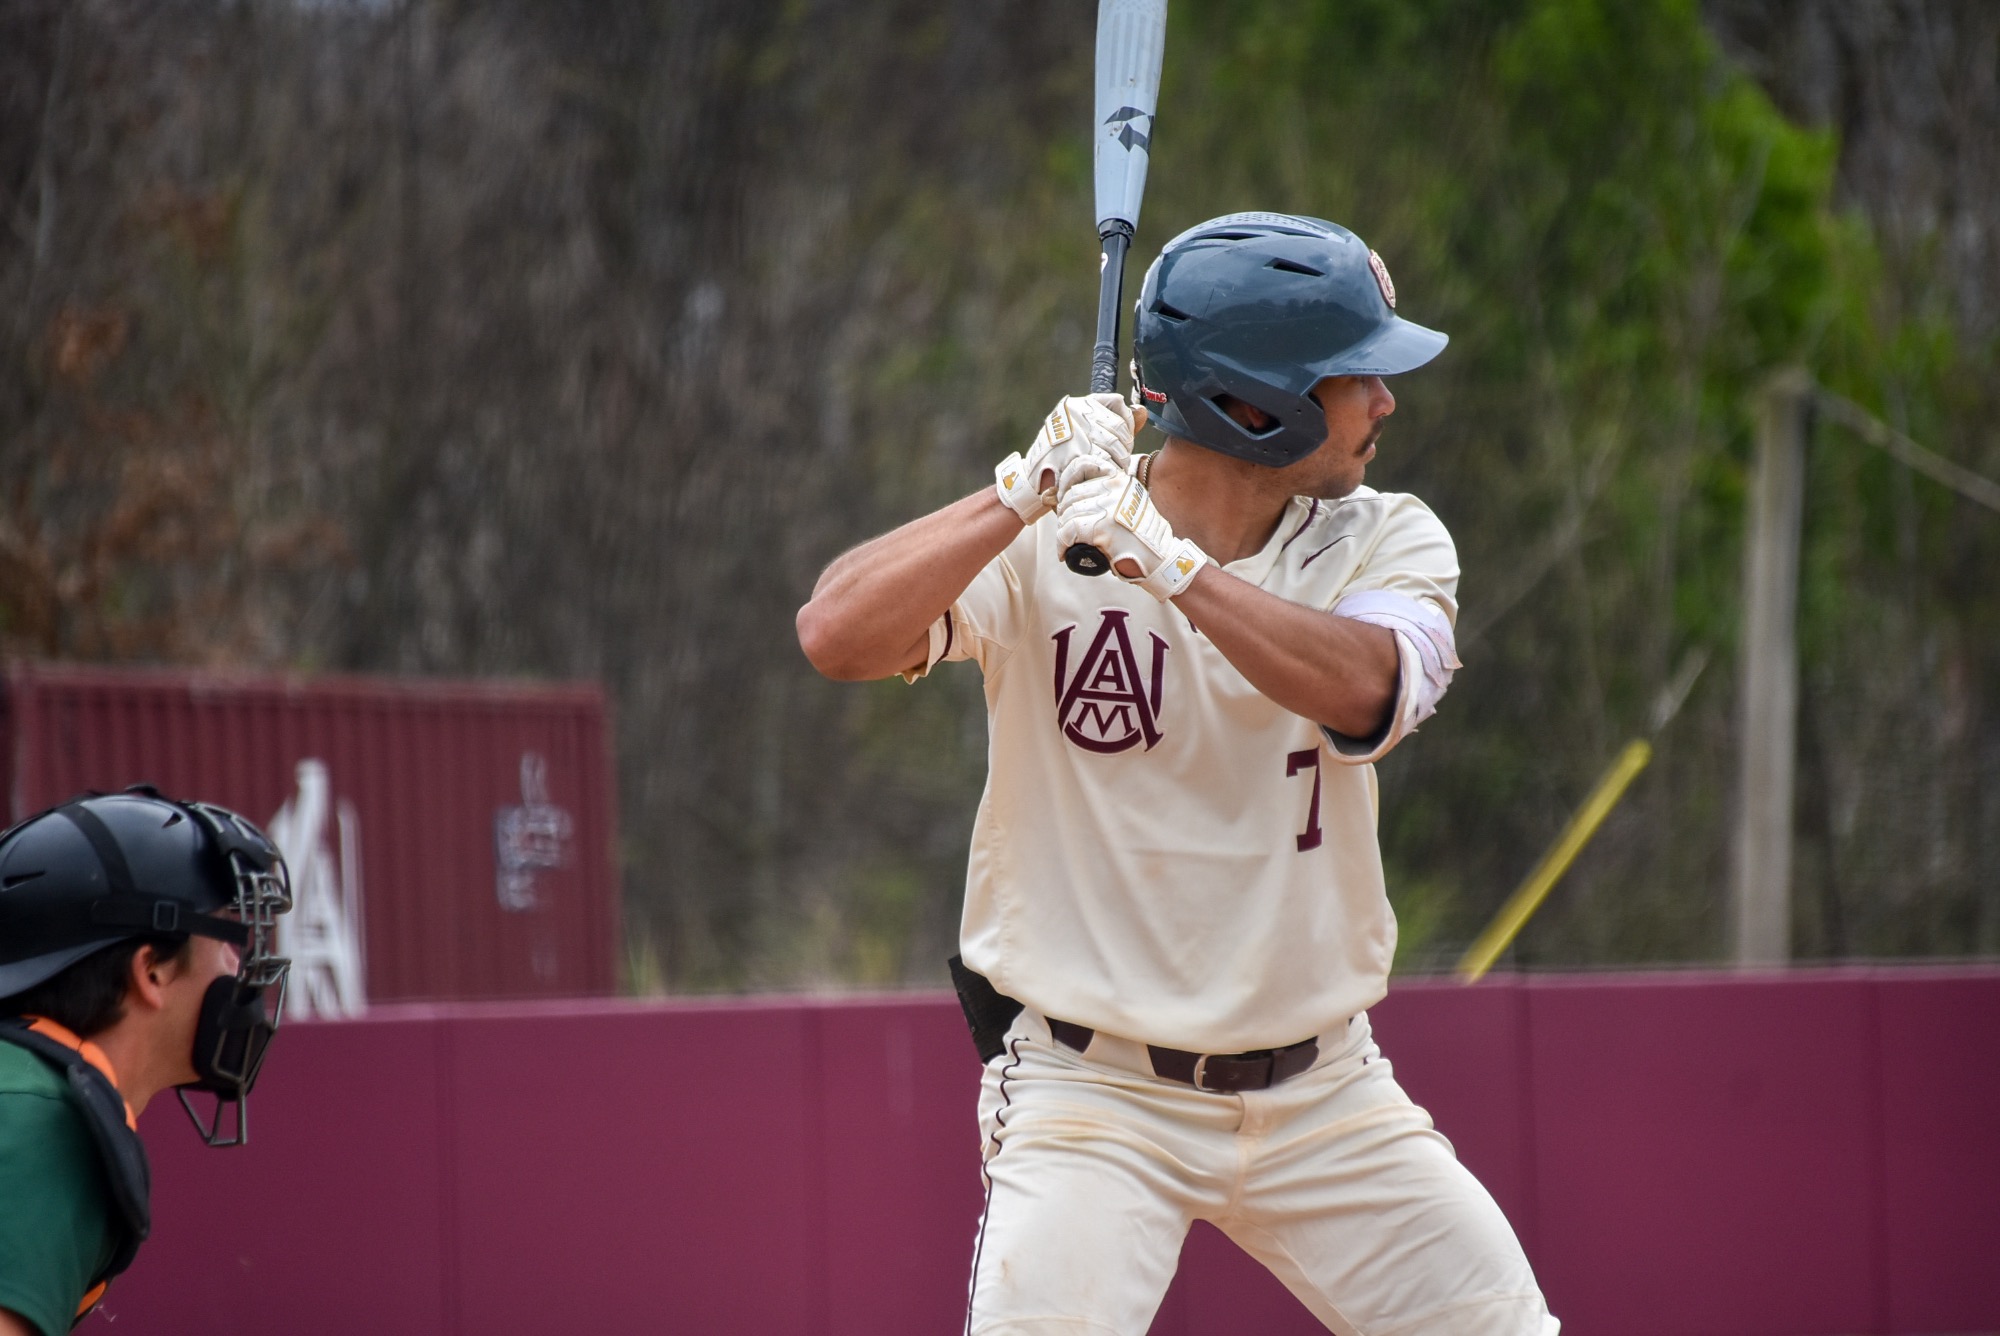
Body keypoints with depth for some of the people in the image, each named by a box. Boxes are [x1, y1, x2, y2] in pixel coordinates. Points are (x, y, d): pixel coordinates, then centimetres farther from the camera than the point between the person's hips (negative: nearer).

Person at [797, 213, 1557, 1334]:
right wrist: (1030, 487, -26)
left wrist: (1155, 553, -28)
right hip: (1093, 1098, -4)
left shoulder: (1388, 544, 0)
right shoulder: (1036, 547, -8)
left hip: (1326, 1095, 4)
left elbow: (1359, 691, -22)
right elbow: (837, 637, -23)